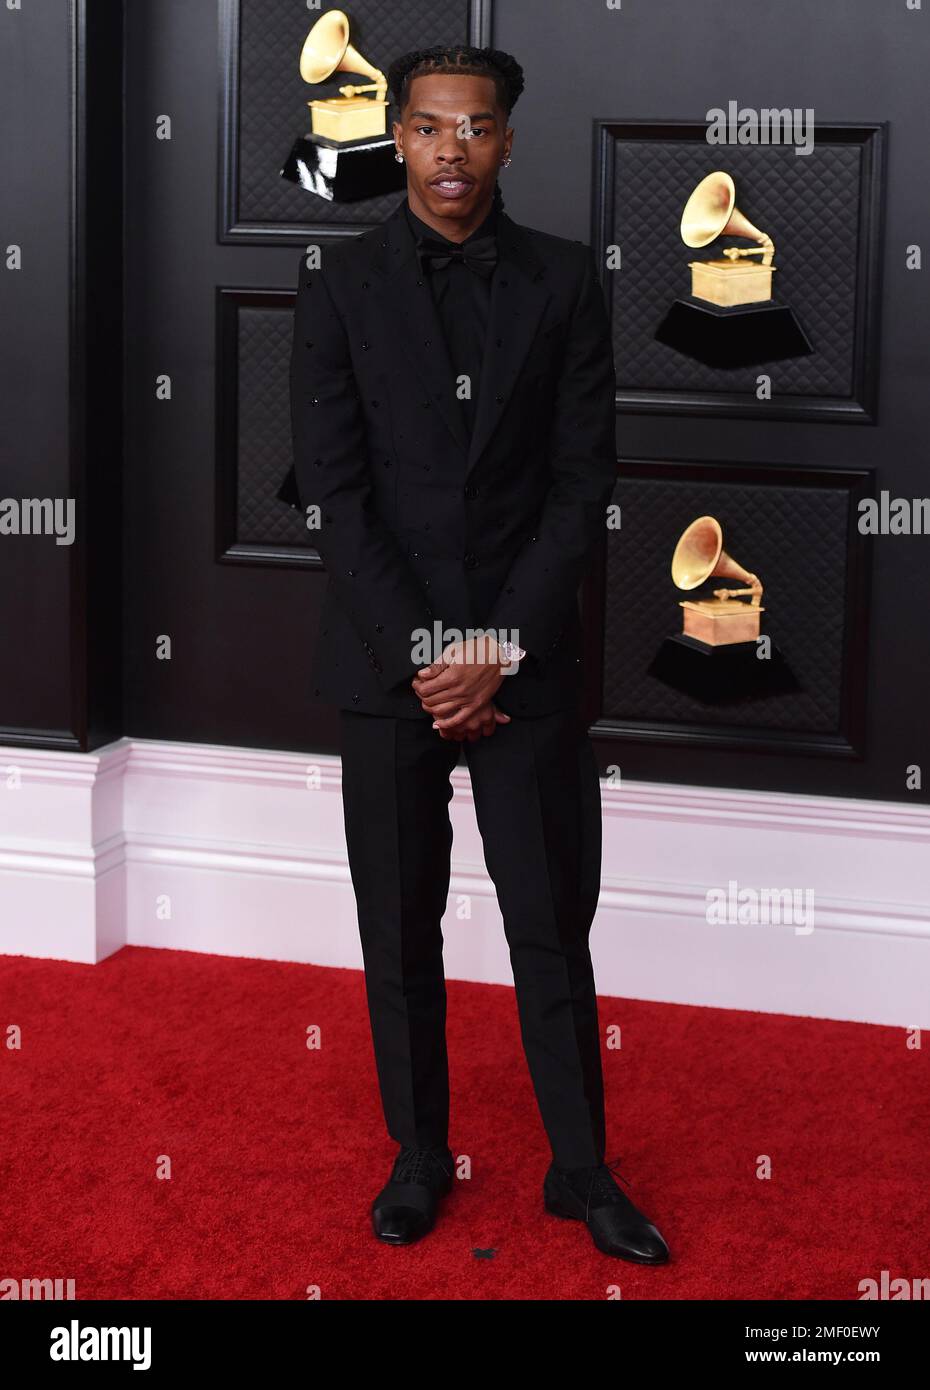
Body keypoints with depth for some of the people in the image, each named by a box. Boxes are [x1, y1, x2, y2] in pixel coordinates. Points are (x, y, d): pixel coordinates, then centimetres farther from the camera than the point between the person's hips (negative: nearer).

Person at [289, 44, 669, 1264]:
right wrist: (424, 654, -11)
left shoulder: (565, 281, 2)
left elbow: (584, 483, -1)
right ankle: (419, 1154, 23)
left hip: (526, 660, 0)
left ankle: (581, 1166, 18)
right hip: (387, 661, 0)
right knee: (400, 929, 8)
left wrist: (503, 648, -9)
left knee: (555, 922, 5)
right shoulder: (340, 285, 1)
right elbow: (335, 491, -4)